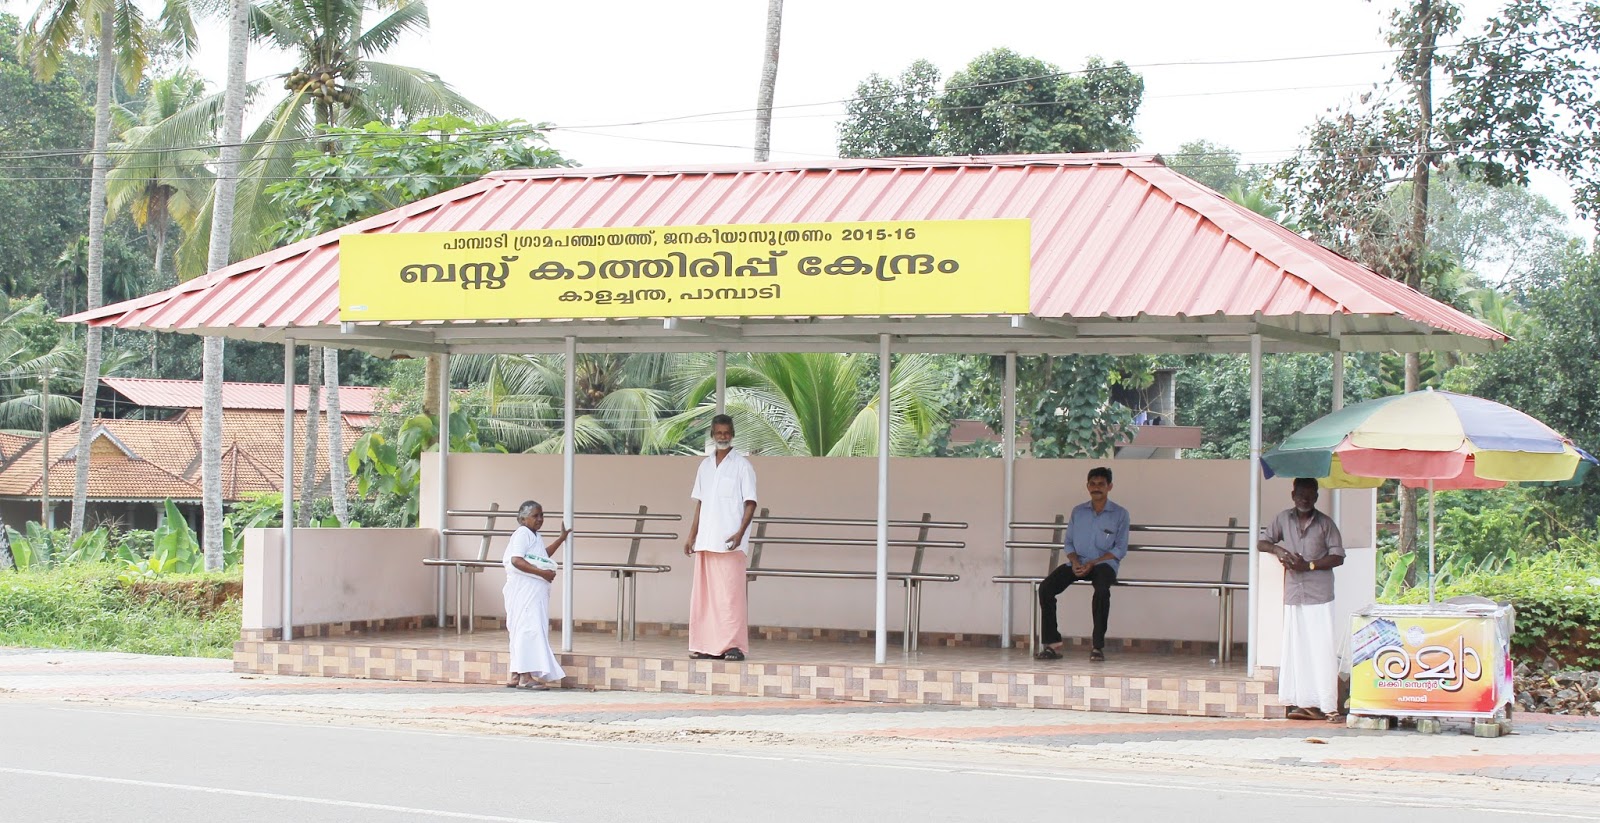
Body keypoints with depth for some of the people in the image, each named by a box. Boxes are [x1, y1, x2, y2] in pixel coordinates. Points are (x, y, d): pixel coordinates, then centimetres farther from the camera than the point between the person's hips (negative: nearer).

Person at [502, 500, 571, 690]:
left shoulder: (535, 536, 18)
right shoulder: (523, 533, -12)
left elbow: (542, 556, 37)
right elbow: (516, 560, -23)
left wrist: (561, 539, 34)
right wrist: (542, 573, -23)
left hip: (536, 589, 10)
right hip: (524, 587, -10)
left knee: (521, 631, 12)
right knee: (528, 628, -14)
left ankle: (516, 676, 16)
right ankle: (526, 677, -17)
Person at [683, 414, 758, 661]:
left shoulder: (742, 465, -1)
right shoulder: (705, 465, 15)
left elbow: (750, 503, -5)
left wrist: (740, 533, -17)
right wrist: (692, 536, 14)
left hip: (729, 541, -6)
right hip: (706, 539, 6)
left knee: (730, 592, -8)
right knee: (704, 592, 5)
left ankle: (734, 645, -8)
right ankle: (707, 644, 9)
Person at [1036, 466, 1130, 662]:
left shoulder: (1119, 514, 3)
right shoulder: (1078, 512, 15)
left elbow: (1120, 550, -2)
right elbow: (1068, 542, 15)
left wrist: (1092, 563, -13)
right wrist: (1075, 562, -8)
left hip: (1103, 563, -4)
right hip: (1077, 563, 4)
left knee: (1102, 590, -38)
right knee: (1045, 588, -21)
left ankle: (1098, 645, -30)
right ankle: (1052, 644, -20)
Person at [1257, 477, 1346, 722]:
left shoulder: (1325, 523, 3)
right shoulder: (1283, 519, 11)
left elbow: (1338, 557, 0)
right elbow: (1262, 543, 17)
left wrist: (1309, 565, -11)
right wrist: (1277, 550, -4)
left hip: (1320, 595, -3)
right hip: (1293, 594, 3)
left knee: (1321, 650, -7)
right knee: (1295, 650, 0)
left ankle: (1326, 706, -8)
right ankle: (1303, 703, 4)